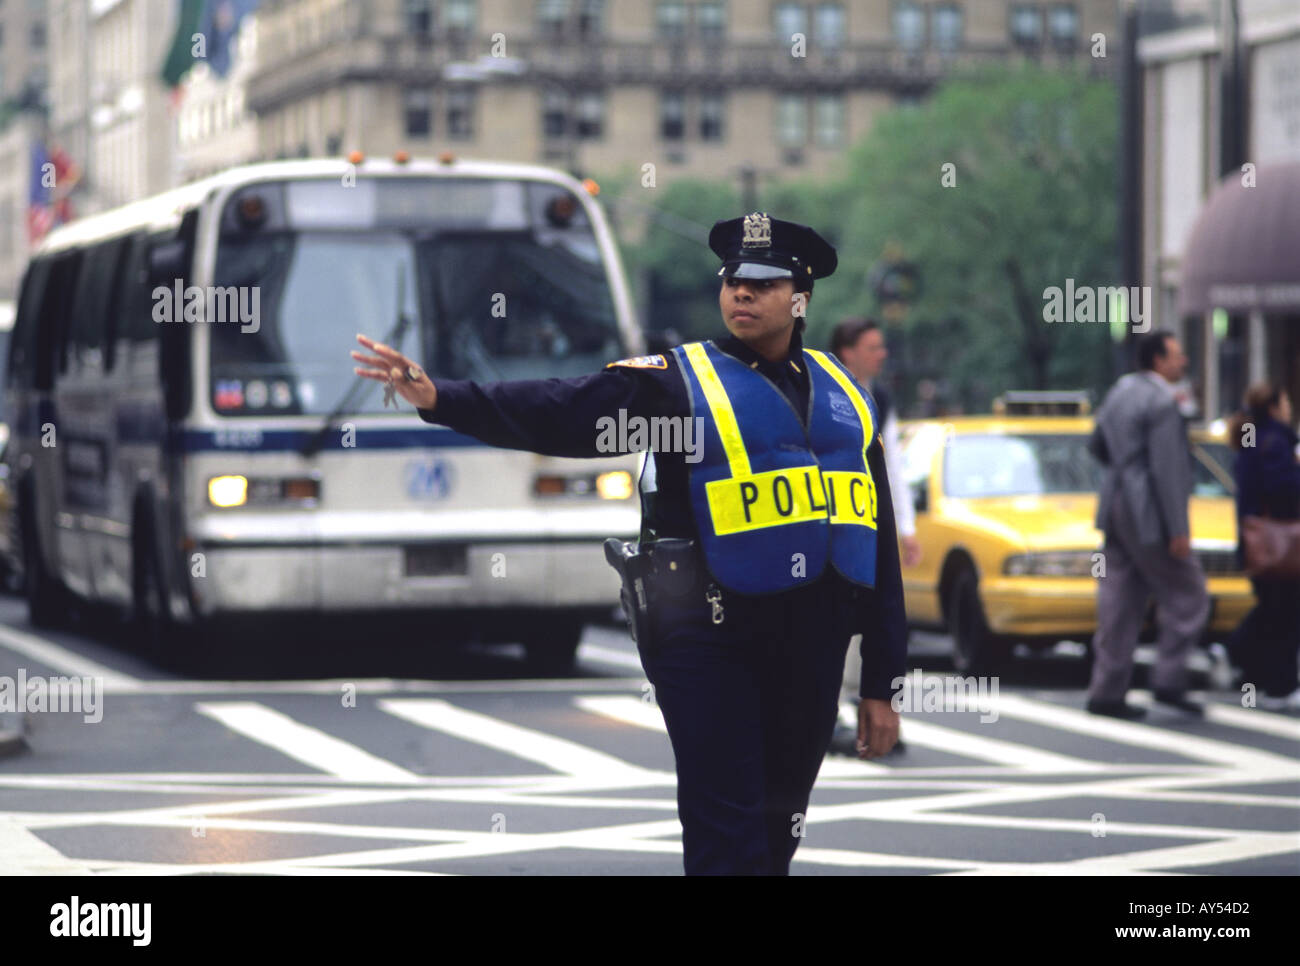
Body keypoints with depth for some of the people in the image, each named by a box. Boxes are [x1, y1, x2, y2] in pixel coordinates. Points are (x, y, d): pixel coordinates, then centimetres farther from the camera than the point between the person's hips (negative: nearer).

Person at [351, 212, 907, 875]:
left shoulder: (845, 396, 11)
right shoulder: (679, 380, -2)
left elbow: (878, 545, 13)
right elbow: (564, 411, -16)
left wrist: (881, 683, 11)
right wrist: (441, 398, -31)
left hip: (813, 646, 5)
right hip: (709, 641, -4)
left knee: (779, 829, 14)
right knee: (726, 843, -8)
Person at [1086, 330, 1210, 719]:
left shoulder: (1120, 391, 11)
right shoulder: (1161, 403, -16)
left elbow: (1097, 445, 22)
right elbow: (1166, 470, -20)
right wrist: (1177, 530, -19)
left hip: (1117, 508, 9)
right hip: (1148, 515, -9)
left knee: (1119, 605, 9)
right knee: (1187, 598, 2)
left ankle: (1107, 691, 9)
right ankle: (1169, 682, 0)